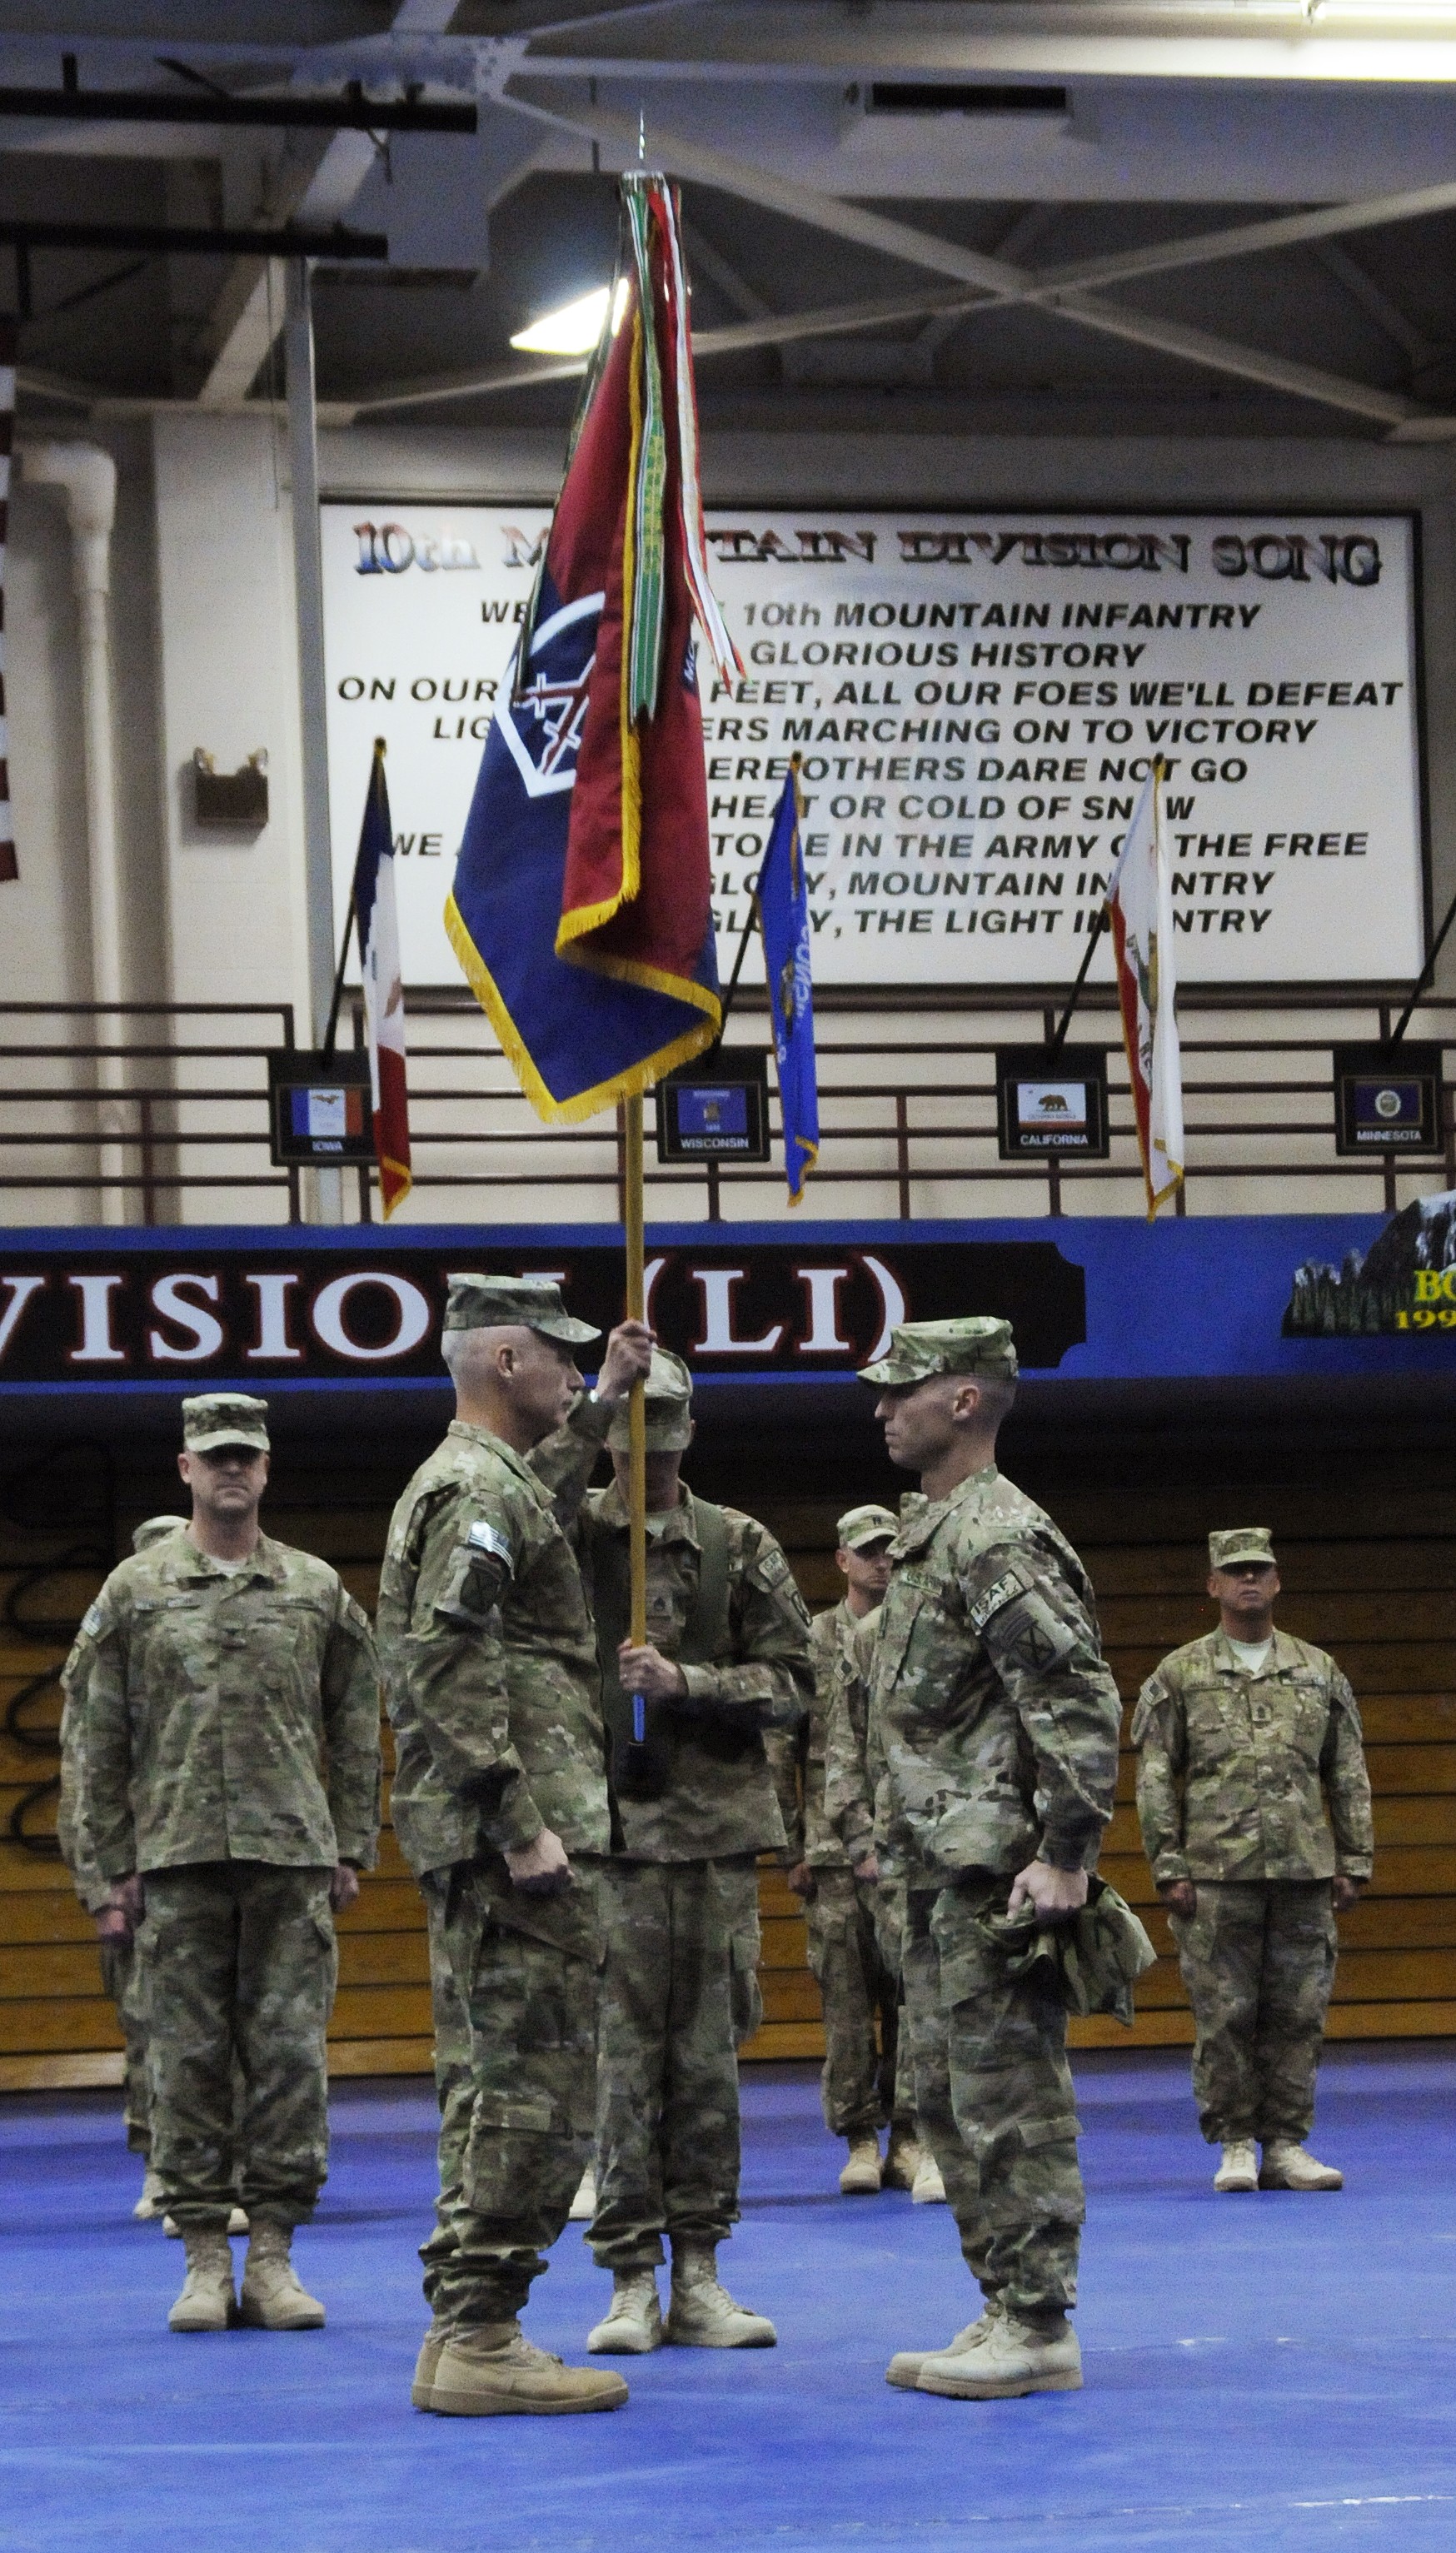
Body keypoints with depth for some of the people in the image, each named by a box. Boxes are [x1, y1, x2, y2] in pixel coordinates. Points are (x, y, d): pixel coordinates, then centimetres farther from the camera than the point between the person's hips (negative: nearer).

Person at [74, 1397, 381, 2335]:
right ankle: (205, 2260, 6)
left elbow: (356, 1731, 12)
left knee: (291, 2054, -1)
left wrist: (351, 1851, 8)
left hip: (293, 1854, 1)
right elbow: (102, 1739, 8)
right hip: (179, 1860, -1)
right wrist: (118, 1860, 3)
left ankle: (273, 2256, 5)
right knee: (189, 2058, 0)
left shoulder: (319, 1590, 9)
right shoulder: (137, 1590, 7)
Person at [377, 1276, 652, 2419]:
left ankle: (466, 2333, 15)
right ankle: (481, 2340, -11)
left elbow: (543, 1506, 45)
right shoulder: (479, 1488, -13)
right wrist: (520, 1825, -24)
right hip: (513, 1840, -11)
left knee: (490, 2087, 12)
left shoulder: (477, 1481, 19)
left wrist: (603, 1405, 42)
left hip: (476, 1846, 11)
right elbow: (448, 1664, -22)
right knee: (539, 2083, -10)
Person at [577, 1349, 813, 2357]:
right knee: (622, 2056, -2)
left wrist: (684, 1682, -11)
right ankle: (633, 2283, 4)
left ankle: (700, 2274, 12)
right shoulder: (570, 1532, 5)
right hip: (607, 1825, -2)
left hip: (718, 1827, 2)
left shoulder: (741, 1545, 8)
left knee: (709, 2055, 5)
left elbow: (791, 1681, 5)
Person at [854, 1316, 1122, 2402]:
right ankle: (1008, 2313, 19)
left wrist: (1064, 1855, -23)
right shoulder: (931, 1530, 18)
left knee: (1009, 2099, -7)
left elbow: (1081, 1702, -21)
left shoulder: (1000, 1539, -14)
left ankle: (1038, 2332, -3)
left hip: (995, 1870, -11)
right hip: (943, 1870, 11)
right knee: (950, 2099, 13)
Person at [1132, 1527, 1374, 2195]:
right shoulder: (1178, 1676, 6)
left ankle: (1287, 2145, 9)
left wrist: (1353, 1862, 8)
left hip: (1305, 1871, 2)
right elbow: (1154, 1778, 3)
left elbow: (1349, 1776, 15)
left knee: (1298, 2013, 2)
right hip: (1216, 1876, -2)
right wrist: (1169, 1868, -4)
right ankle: (1235, 2145, 5)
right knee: (1224, 2016, -2)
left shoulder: (1319, 1673, 13)